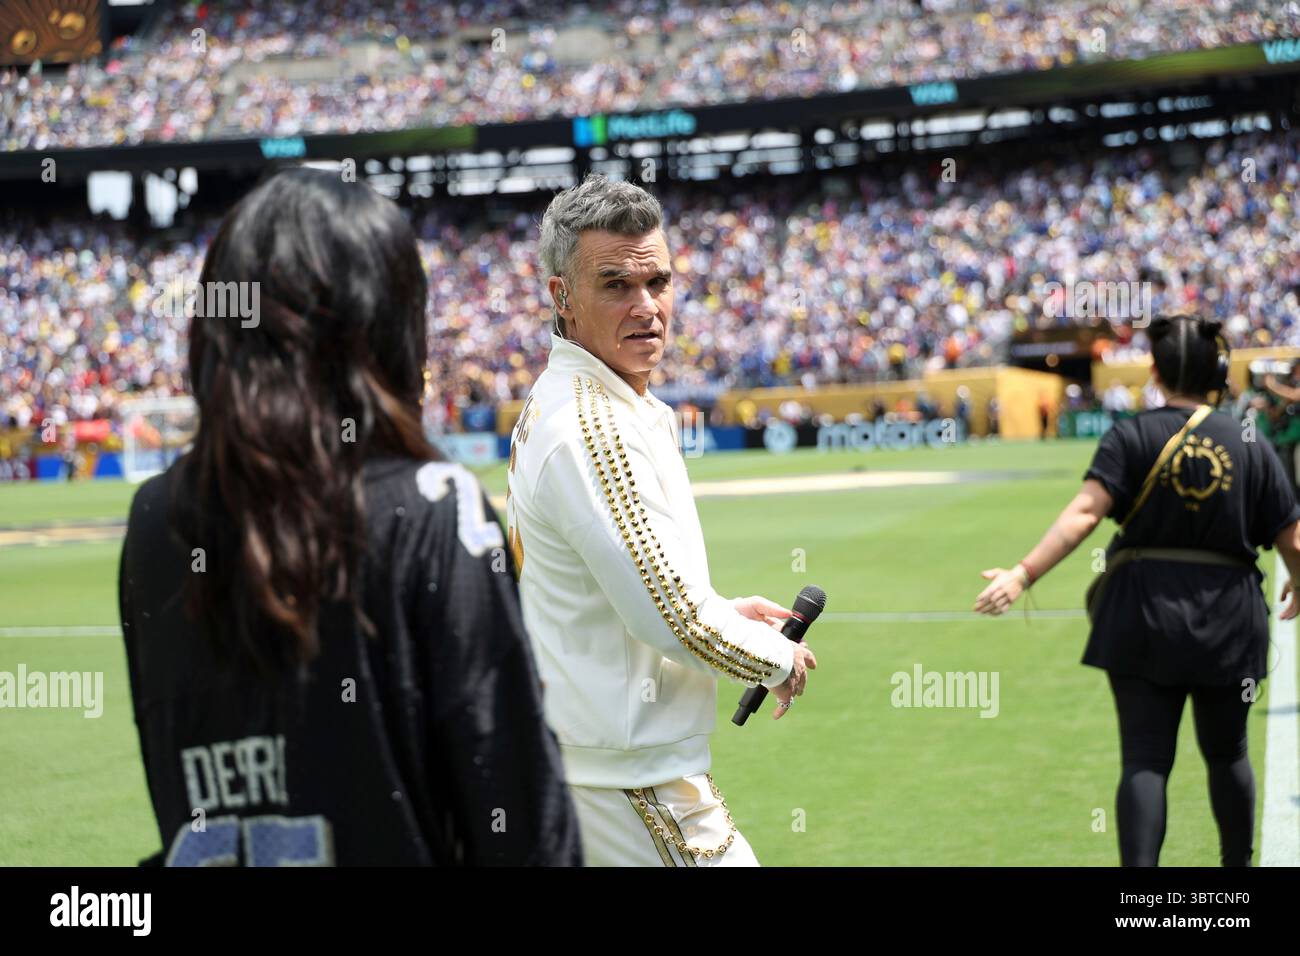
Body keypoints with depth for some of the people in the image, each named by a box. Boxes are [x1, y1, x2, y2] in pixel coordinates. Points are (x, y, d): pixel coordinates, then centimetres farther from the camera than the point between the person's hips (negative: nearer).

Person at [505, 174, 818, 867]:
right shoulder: (592, 429, -22)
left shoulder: (551, 405, 11)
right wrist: (779, 659, -8)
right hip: (630, 777, -10)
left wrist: (727, 610, 17)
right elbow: (672, 617, -24)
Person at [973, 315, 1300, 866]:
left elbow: (1084, 512, -19)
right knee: (1227, 754, 21)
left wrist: (1024, 574, -25)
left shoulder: (1132, 437, -5)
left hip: (1144, 617, -2)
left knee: (1145, 759, -1)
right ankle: (1238, 863, 36)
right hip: (1228, 623, 2)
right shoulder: (1251, 447, 1)